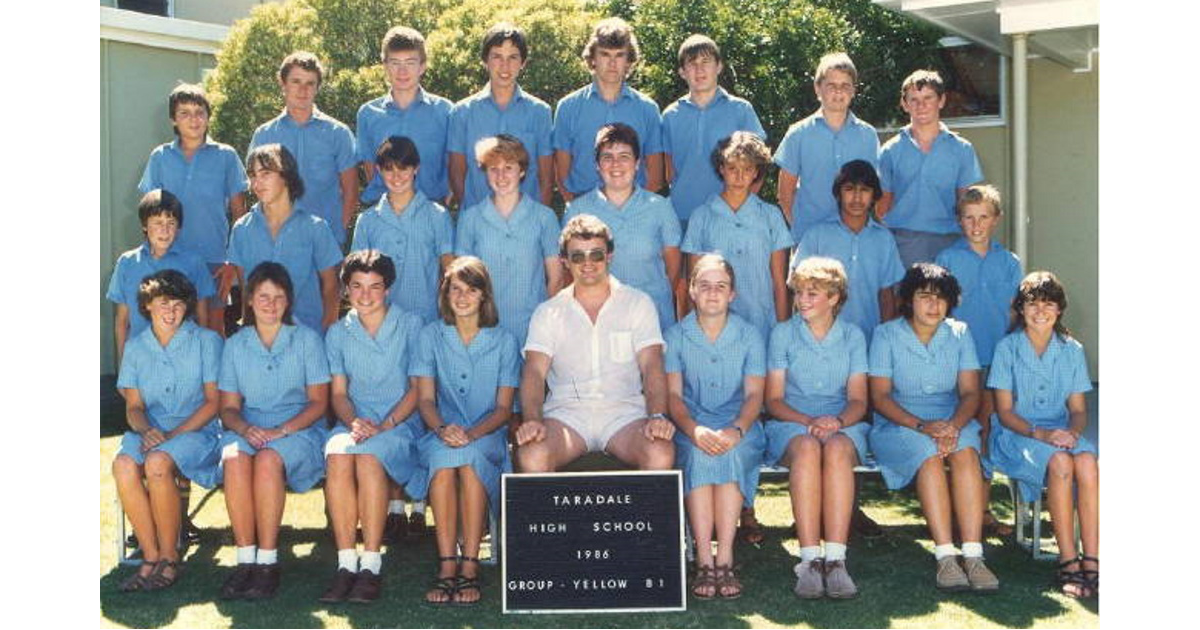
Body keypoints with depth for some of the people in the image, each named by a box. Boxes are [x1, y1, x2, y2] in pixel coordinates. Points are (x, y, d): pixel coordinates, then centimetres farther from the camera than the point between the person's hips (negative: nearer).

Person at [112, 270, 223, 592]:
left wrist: (173, 435, -13)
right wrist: (146, 430, -13)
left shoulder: (206, 341, 4)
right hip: (152, 431, 3)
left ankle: (169, 558, -20)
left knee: (157, 462, -35)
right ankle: (150, 557, -21)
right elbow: (133, 406, 11)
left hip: (197, 431, -3)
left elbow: (214, 402, -2)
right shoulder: (136, 347, 14)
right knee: (124, 464, -30)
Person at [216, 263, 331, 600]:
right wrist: (245, 428, -13)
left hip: (299, 429, -2)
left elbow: (318, 402, 1)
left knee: (268, 459, -35)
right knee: (235, 458, -33)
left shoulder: (307, 339, 7)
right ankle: (245, 559, -30)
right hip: (248, 429, 2)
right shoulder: (235, 345, 15)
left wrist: (281, 430, -14)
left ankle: (268, 562, -31)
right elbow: (228, 407, 10)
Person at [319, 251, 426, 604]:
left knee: (368, 455, -35)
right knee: (337, 452, -32)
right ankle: (345, 564, -31)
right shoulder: (338, 333, 16)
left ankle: (371, 565, -32)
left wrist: (384, 425, -14)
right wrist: (353, 421, -12)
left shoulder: (410, 326, 6)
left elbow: (417, 389, 0)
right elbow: (338, 393, 11)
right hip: (357, 424, 3)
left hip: (401, 425, -3)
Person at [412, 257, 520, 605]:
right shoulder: (431, 335, 11)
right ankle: (446, 564, -35)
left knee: (469, 455, -36)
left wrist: (471, 433, -19)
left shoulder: (504, 341, 8)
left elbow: (503, 408, 1)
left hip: (488, 437, -1)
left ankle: (470, 566, -34)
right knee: (442, 454, -35)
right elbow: (425, 398, 3)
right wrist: (442, 428, -20)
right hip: (441, 434, 1)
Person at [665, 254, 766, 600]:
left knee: (729, 451, -35)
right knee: (699, 453, -35)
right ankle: (704, 562, -37)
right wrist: (694, 430, -24)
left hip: (739, 428, 0)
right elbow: (673, 395, -2)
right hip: (691, 427, 0)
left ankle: (724, 559, -36)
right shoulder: (675, 336, 7)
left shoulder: (749, 335, 7)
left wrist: (736, 429, -24)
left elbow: (754, 394, -2)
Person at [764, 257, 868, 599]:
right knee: (807, 448, -37)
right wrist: (809, 421, -15)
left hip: (843, 425, 1)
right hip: (791, 424, -1)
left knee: (837, 448, -37)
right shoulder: (782, 333, 10)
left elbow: (858, 400, 6)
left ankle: (835, 559, -43)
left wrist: (837, 421, -17)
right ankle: (809, 561, -42)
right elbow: (774, 399, 4)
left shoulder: (853, 336, 13)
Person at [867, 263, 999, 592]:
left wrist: (953, 425, -20)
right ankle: (945, 556, -37)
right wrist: (921, 426, -21)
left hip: (952, 420, 2)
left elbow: (970, 392, 2)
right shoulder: (886, 334, 2)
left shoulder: (959, 334, 11)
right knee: (929, 455, -35)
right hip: (897, 424, -2)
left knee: (965, 451, -32)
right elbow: (880, 396, -6)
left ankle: (973, 556, -39)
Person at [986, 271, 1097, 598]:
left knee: (1087, 461, -32)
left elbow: (1079, 409, 9)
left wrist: (1072, 431, -15)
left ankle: (1091, 561, -32)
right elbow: (1004, 411, -3)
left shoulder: (1072, 350, 11)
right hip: (1016, 434, -3)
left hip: (1062, 433, 3)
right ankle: (1069, 562, -30)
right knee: (1060, 463, -34)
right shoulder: (1007, 348, 1)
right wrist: (1040, 434, -19)